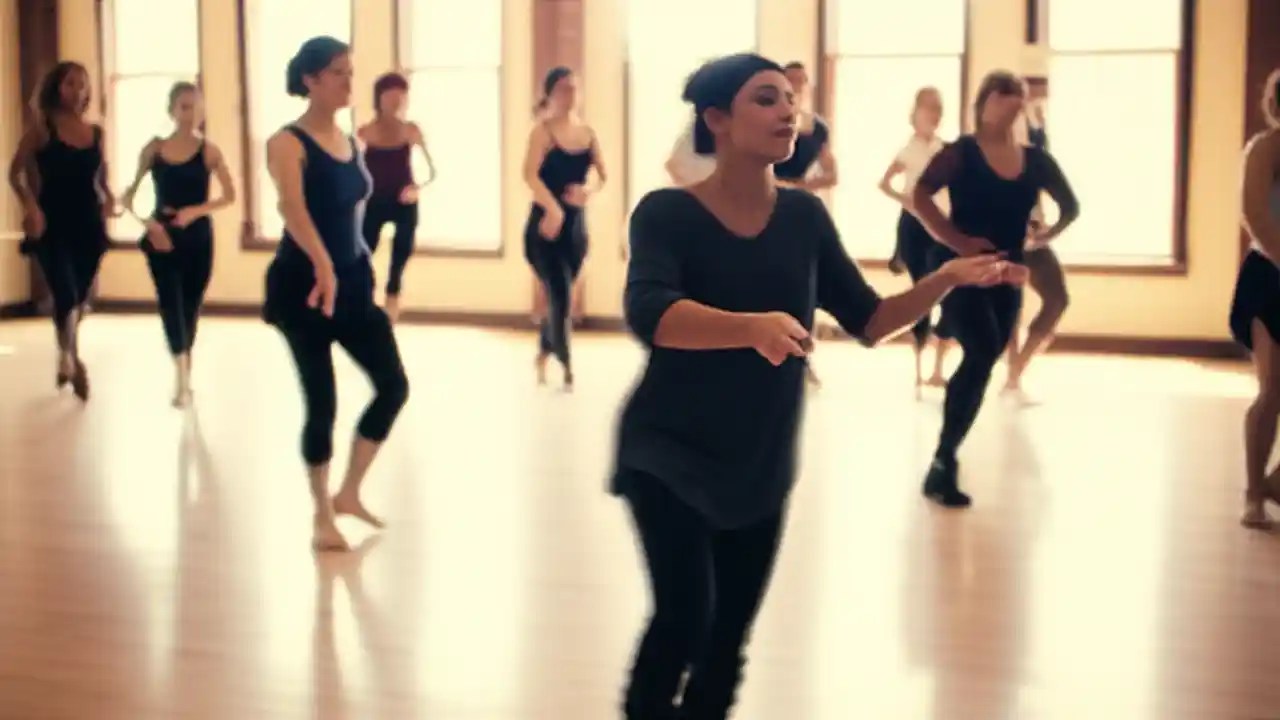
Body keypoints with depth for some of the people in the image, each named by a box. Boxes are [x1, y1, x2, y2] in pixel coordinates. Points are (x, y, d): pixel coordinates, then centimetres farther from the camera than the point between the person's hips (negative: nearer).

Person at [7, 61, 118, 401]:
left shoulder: (96, 132, 8)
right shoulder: (42, 129, -4)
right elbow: (15, 173, -3)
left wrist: (108, 200, -3)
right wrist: (30, 206, -18)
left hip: (88, 225, 4)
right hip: (53, 224, -4)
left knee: (78, 298, 13)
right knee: (66, 296, -17)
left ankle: (66, 360, 32)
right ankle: (71, 361, -3)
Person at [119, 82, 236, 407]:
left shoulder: (209, 150, -2)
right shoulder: (154, 148, 1)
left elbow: (229, 195, -6)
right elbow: (129, 196, 5)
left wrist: (195, 211, -18)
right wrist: (147, 222, -11)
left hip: (198, 239, 0)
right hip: (162, 238, 0)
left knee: (191, 307, 9)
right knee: (170, 304, -12)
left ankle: (185, 377, 23)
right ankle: (182, 378, -17)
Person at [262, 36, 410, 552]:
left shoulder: (351, 143, 10)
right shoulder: (288, 142, -13)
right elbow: (291, 206, -31)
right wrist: (322, 264, -46)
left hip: (352, 279, 7)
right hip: (303, 282, -7)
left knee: (394, 385, 1)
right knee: (321, 401, -2)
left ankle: (348, 493, 18)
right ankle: (323, 517, 15)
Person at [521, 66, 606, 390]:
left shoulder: (587, 133, 7)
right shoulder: (543, 130, -10)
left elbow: (603, 176, 7)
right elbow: (530, 174, -23)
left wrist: (589, 191, -16)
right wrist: (552, 208, -36)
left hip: (576, 224, 6)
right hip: (546, 224, -6)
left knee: (560, 296, 14)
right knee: (559, 296, -9)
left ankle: (543, 356, 33)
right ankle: (565, 364, 1)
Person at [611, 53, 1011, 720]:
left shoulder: (804, 216, -1)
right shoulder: (666, 212, -15)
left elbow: (868, 321, 2)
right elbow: (649, 314, -33)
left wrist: (945, 279, -14)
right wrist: (756, 326, -49)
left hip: (761, 467, 5)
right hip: (668, 455, -4)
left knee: (728, 637, 9)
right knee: (685, 616, -18)